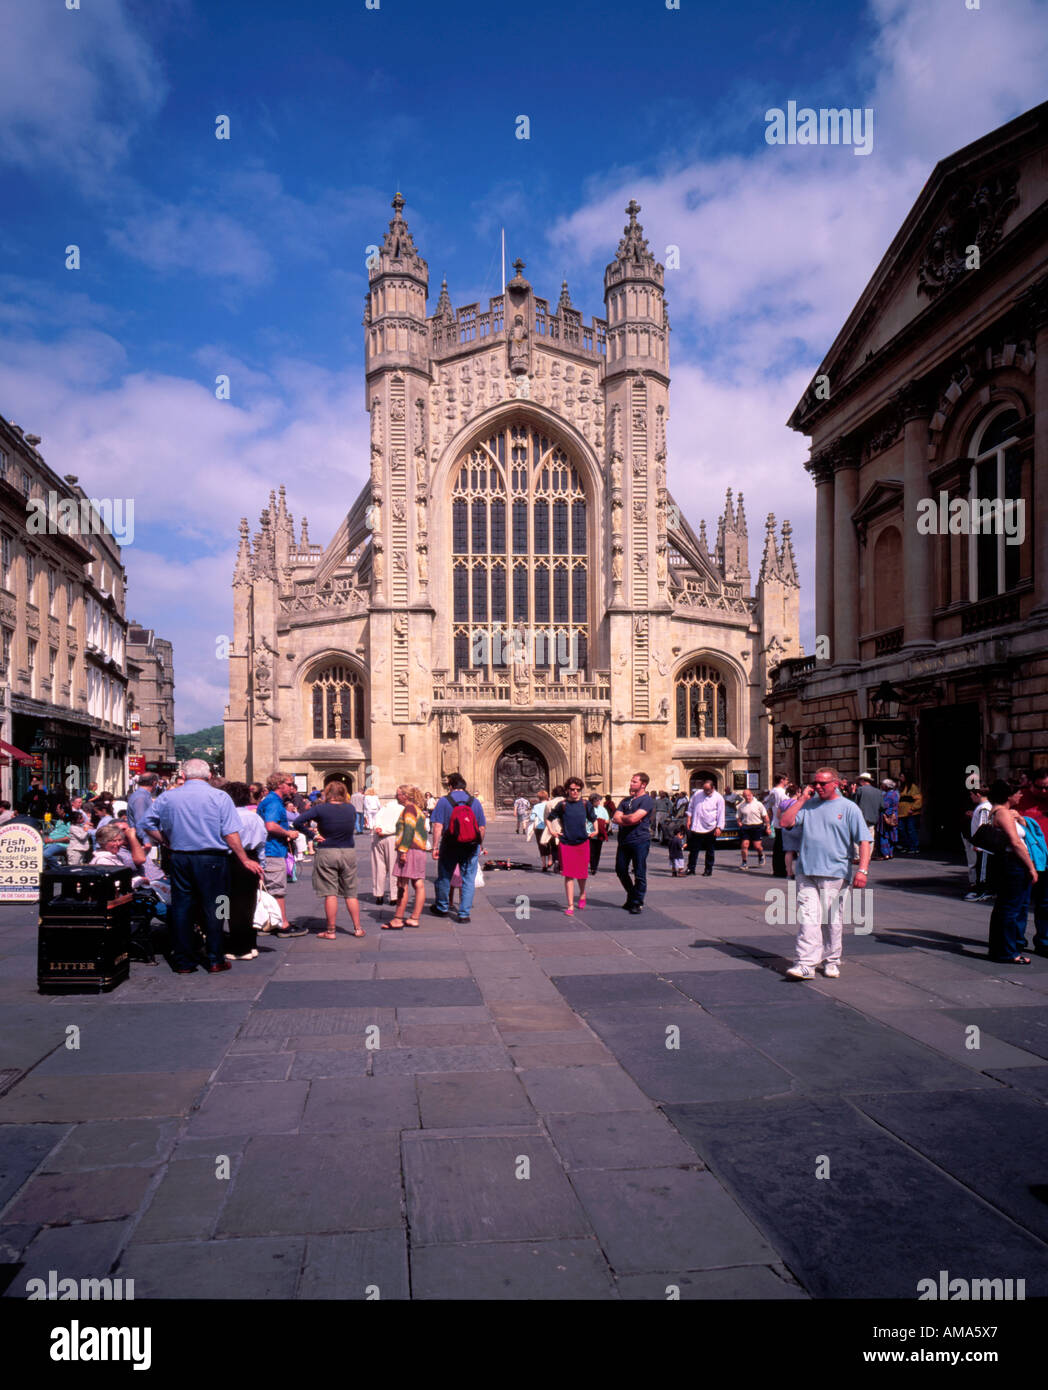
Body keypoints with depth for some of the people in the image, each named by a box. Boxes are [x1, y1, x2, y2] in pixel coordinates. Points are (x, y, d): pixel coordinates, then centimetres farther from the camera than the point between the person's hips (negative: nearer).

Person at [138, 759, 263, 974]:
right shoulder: (219, 797, -3)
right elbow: (230, 833, -8)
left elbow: (147, 824, 9)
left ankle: (183, 961, 13)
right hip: (211, 859, -3)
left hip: (179, 858, 3)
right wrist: (245, 860, -3)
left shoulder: (167, 797, 5)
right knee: (213, 908, 5)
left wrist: (169, 842, 16)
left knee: (181, 908, 9)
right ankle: (215, 960, 8)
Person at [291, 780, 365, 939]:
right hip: (349, 852, 3)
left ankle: (330, 931, 4)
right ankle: (358, 928, 14)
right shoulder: (351, 809, 0)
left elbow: (297, 822, -16)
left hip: (326, 853, -3)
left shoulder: (321, 809, -9)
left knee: (330, 894, 1)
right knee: (351, 893, 11)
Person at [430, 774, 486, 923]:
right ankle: (464, 913, 5)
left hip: (450, 846, -1)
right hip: (471, 848, 1)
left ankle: (441, 908, 31)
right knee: (468, 880, 8)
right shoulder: (475, 802, 3)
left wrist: (435, 846, -6)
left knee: (444, 877, 16)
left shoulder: (443, 801, -4)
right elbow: (482, 828, 4)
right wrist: (479, 846, 15)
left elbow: (438, 826, -10)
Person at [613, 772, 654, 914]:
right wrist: (628, 820, -11)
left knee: (639, 874, -1)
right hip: (624, 840, 7)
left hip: (640, 841, -7)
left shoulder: (646, 800, -6)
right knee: (621, 870, 11)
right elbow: (616, 818, 6)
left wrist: (621, 817, 1)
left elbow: (633, 818, -18)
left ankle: (637, 903, 10)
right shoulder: (626, 800, 17)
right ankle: (631, 896, 30)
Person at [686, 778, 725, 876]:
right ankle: (691, 868, 12)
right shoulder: (697, 794, 4)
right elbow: (690, 807, 14)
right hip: (696, 827, 2)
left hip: (710, 829, -2)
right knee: (693, 849, 4)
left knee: (710, 851, 7)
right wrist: (689, 819, 7)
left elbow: (721, 814, -3)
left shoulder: (718, 798, -4)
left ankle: (708, 870, 16)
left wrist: (719, 827, -9)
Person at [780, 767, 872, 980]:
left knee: (832, 919, 8)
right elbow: (785, 822, 2)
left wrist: (862, 870, -13)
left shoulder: (849, 808, 2)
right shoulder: (808, 805, 12)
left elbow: (864, 841, -2)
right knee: (807, 918, -5)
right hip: (806, 872, 2)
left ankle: (832, 961, 23)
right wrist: (802, 799, -1)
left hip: (834, 874, -2)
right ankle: (805, 964, -8)